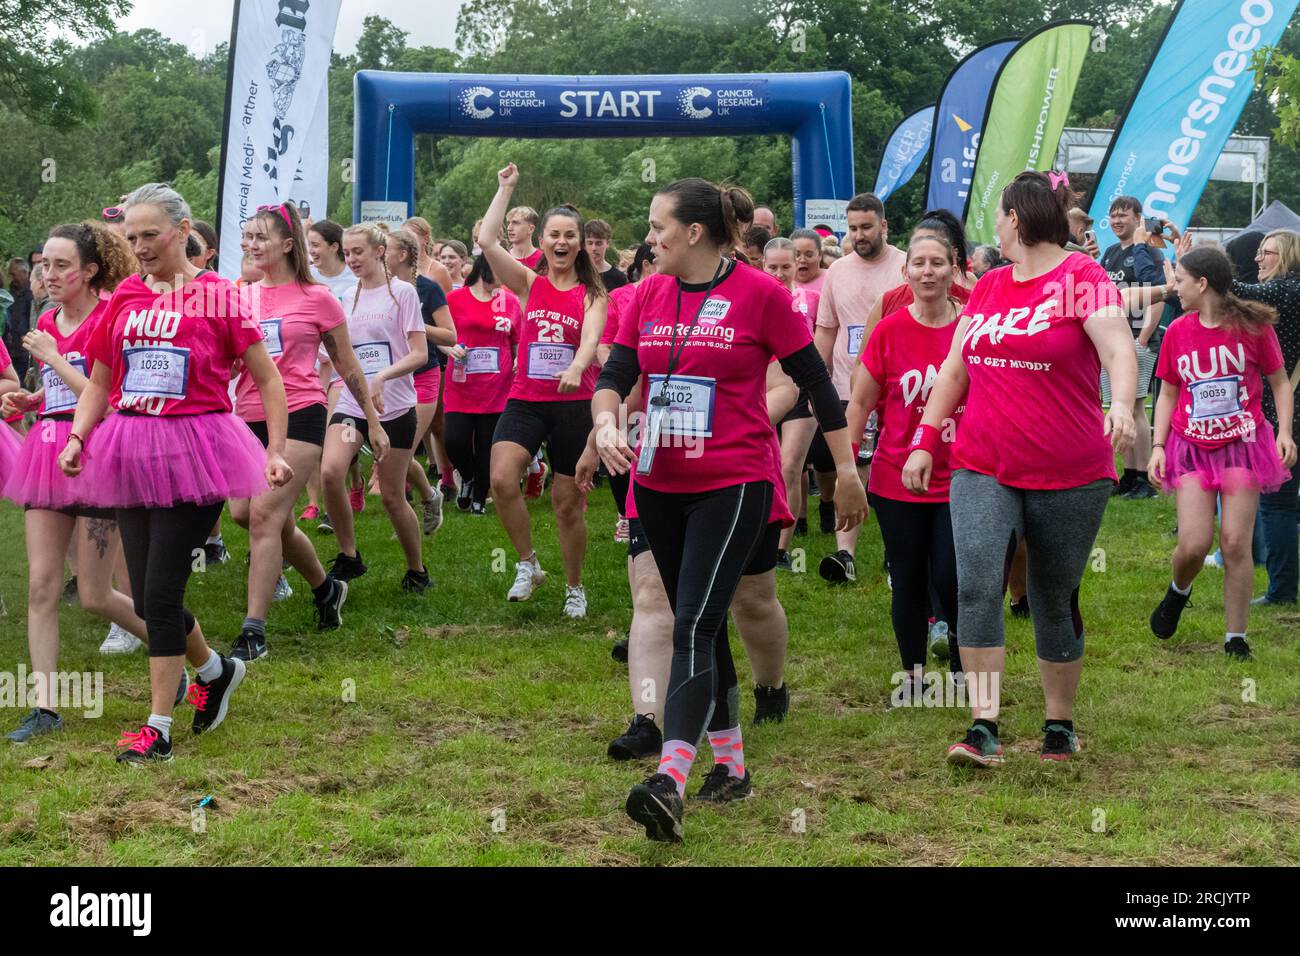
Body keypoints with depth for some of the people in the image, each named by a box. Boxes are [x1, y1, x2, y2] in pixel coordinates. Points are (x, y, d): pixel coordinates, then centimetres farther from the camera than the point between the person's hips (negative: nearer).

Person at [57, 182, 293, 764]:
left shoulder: (217, 296, -3)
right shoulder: (124, 298, 10)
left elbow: (268, 379, 0)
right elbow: (99, 382, 17)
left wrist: (276, 451, -7)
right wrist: (78, 437, 1)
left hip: (191, 451, -5)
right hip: (129, 453, 5)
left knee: (161, 590, -9)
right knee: (146, 598, 8)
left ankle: (158, 730, 1)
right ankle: (215, 670, 36)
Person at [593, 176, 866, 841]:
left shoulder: (759, 293, -8)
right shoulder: (648, 294, 7)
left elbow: (814, 381, -2)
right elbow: (615, 373, 2)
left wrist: (847, 472, 1)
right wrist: (605, 422, -21)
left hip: (733, 485, -6)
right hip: (658, 484, 6)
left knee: (695, 625, -18)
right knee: (695, 627, 14)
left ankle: (670, 783, -26)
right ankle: (731, 764, 28)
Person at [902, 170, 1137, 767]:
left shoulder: (1081, 279, -8)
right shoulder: (989, 286, 11)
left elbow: (1118, 348, -23)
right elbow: (954, 368, 17)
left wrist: (1121, 405, -42)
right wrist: (925, 443, 10)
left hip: (1069, 476, -4)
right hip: (983, 470, 4)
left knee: (1053, 602, 8)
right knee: (976, 585, -16)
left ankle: (1060, 725, 26)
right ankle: (983, 728, -17)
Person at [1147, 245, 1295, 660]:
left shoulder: (1253, 325, -7)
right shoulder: (1178, 331, 2)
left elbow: (1280, 382, 2)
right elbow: (1168, 393, 11)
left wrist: (1284, 432, -10)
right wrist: (1158, 445, 2)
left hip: (1243, 443, -2)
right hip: (1193, 447, 2)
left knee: (1235, 543, -5)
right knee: (1194, 543, -10)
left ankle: (1236, 637, 6)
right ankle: (1178, 591, 24)